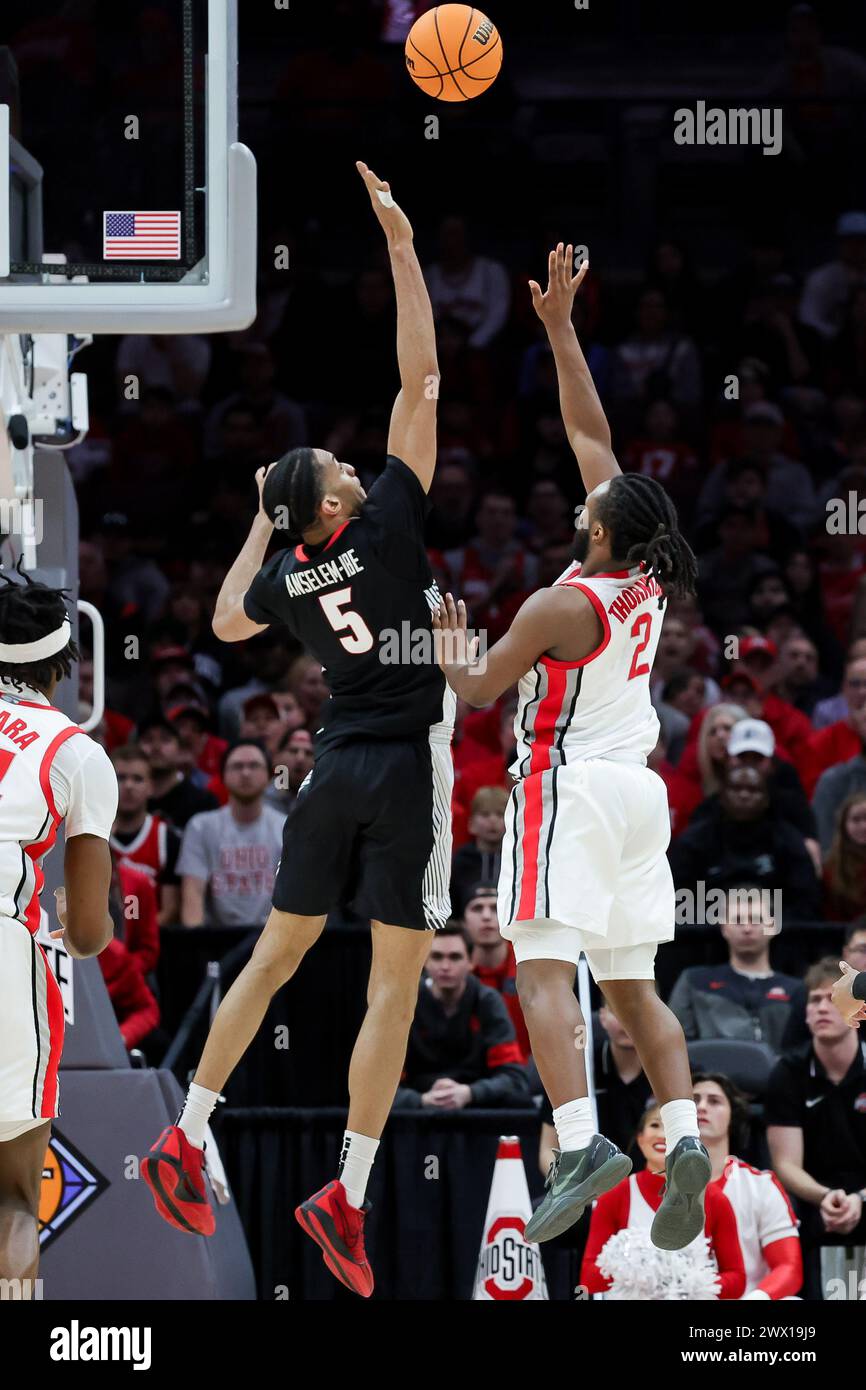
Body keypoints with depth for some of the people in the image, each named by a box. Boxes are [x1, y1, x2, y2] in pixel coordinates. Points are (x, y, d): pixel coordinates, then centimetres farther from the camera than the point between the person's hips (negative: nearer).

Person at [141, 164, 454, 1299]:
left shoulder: (285, 574, 2)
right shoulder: (386, 527, -13)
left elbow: (225, 623, 26)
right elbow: (421, 381, -14)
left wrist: (258, 524, 26)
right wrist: (401, 246, -12)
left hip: (336, 768, 6)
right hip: (409, 765, -6)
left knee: (276, 953, 15)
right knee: (395, 981, -4)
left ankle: (185, 1140, 14)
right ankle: (349, 1195, -8)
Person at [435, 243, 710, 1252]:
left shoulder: (562, 605, -14)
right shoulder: (646, 580, 4)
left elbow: (478, 690, -3)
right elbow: (591, 432, 11)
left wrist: (446, 639, 17)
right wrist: (560, 329, 12)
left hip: (565, 789, -7)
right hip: (636, 790, 7)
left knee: (543, 972, -13)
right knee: (633, 986, 9)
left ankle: (581, 1143, -29)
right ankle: (684, 1141, -7)